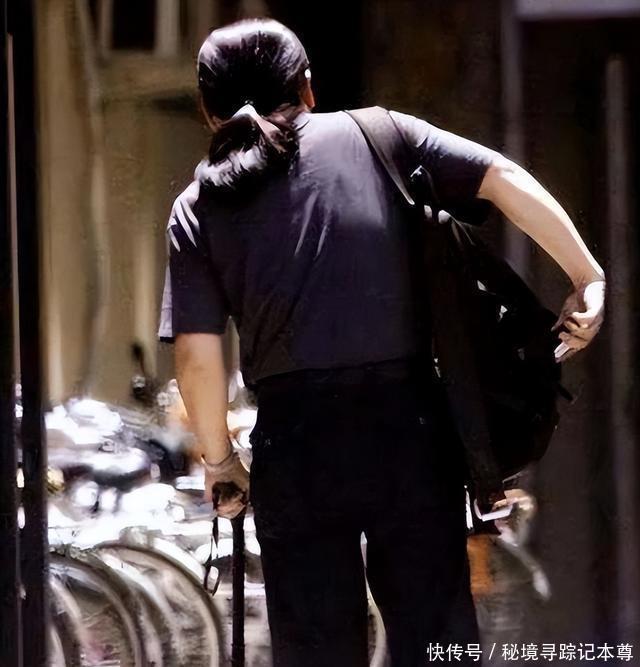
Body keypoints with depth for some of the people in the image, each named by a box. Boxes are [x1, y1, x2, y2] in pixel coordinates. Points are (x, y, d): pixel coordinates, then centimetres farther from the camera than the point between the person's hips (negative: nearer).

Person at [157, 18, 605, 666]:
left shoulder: (198, 208, 9)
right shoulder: (374, 134, 10)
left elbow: (197, 356, 2)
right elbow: (504, 179, 1)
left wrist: (219, 458, 14)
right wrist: (587, 277, 5)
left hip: (295, 436, 0)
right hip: (408, 419, 0)